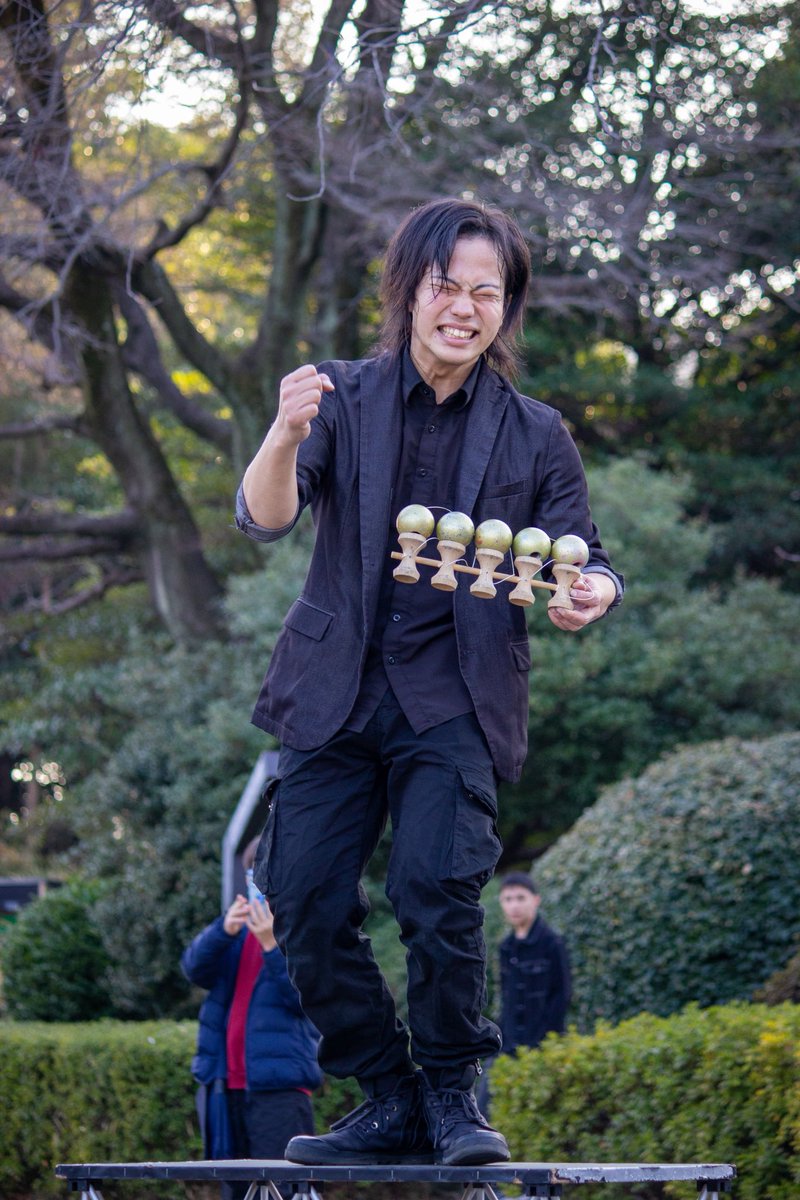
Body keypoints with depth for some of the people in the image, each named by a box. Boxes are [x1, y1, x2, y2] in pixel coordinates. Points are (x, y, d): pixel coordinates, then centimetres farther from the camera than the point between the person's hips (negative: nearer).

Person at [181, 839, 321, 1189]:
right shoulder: (241, 926, 15)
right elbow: (196, 969, -1)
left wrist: (272, 944, -25)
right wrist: (224, 930, -21)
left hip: (280, 1085, -6)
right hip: (227, 1085, 6)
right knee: (236, 1188, 10)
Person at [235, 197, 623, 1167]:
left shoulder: (533, 435, 6)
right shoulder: (346, 401, 4)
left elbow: (580, 557, 5)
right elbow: (264, 519, -8)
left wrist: (590, 593, -20)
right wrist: (285, 436, -29)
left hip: (455, 699, -1)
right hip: (336, 691, 2)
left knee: (437, 888, -20)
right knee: (305, 906, -4)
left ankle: (453, 1095, -1)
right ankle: (390, 1102, 11)